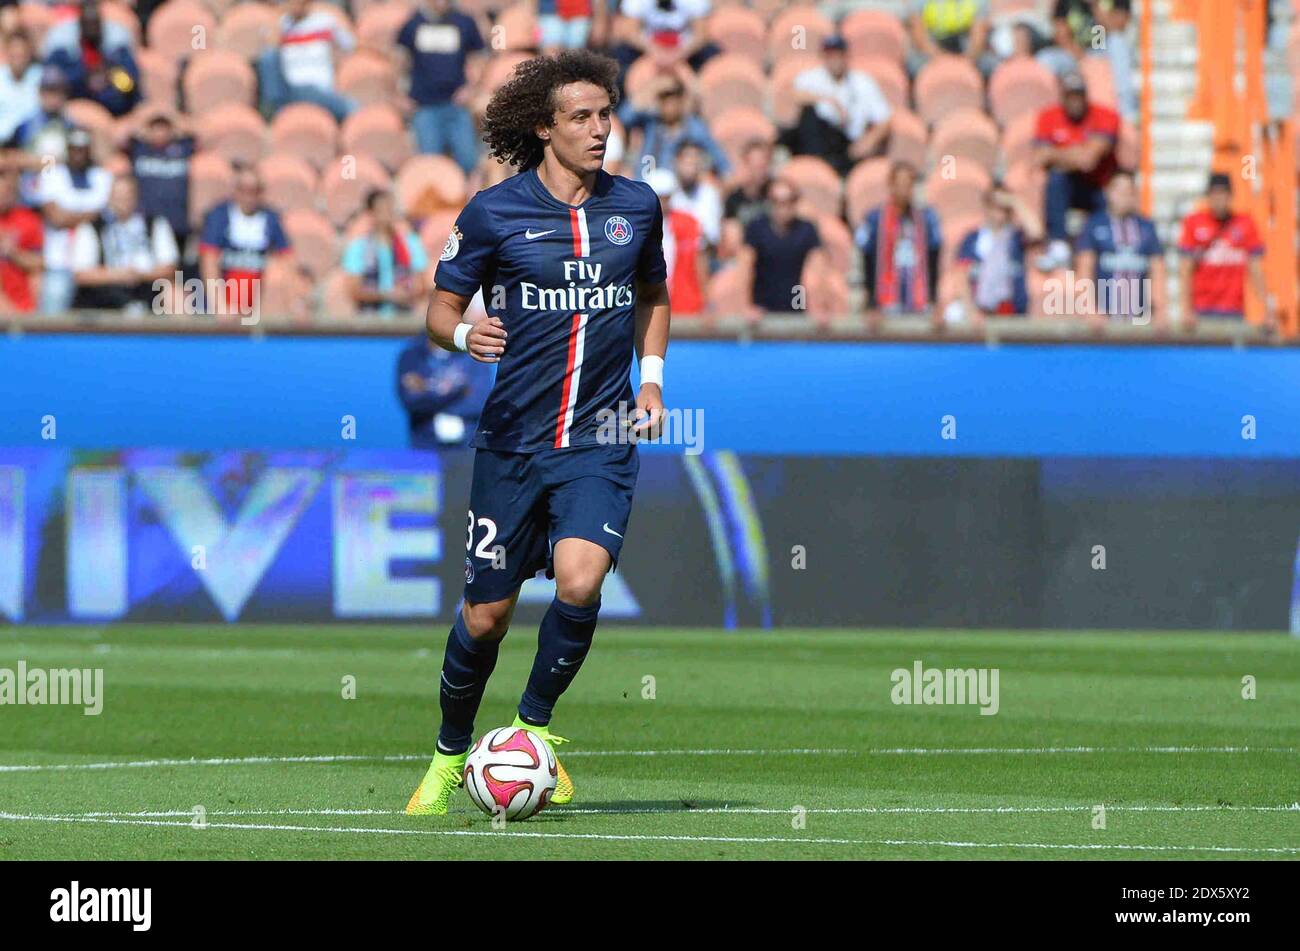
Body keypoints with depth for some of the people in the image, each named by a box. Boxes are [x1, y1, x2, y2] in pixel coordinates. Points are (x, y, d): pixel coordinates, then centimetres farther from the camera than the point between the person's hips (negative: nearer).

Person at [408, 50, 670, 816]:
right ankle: (450, 756, 27)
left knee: (580, 582, -22)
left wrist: (652, 376, 10)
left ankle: (535, 725, 2)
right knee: (486, 615, 3)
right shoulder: (494, 212, -4)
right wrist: (465, 335, -19)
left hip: (602, 440, 1)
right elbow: (442, 308, 3)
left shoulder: (636, 206, 5)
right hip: (514, 438, -1)